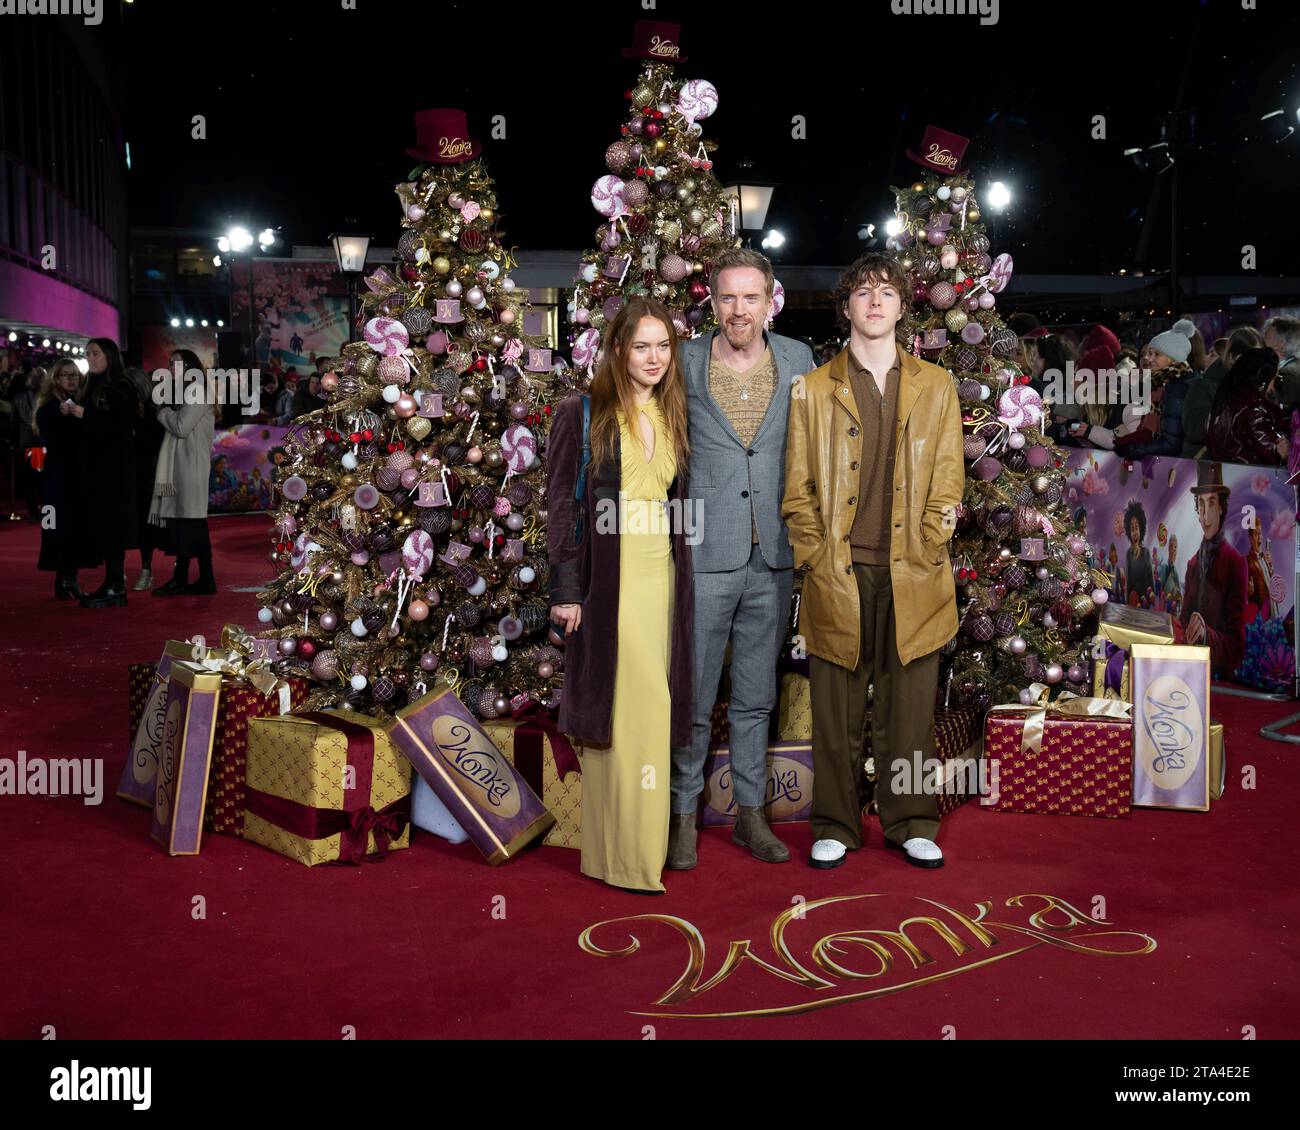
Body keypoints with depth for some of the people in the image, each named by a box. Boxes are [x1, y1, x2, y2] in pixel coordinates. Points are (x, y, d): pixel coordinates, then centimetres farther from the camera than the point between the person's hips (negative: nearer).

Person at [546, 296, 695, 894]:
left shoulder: (672, 418, 14)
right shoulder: (582, 414, -3)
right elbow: (562, 505, -5)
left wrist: (683, 580, 13)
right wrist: (565, 590, -10)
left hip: (662, 578, 5)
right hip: (607, 580, -5)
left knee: (650, 711, 7)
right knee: (618, 709, -4)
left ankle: (639, 843, 18)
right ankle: (619, 853, 5)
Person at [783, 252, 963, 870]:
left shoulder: (935, 386, 11)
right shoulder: (814, 389, 8)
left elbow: (948, 478, 8)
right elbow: (798, 489, 5)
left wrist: (925, 554, -1)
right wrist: (817, 562, -4)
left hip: (913, 576, 1)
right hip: (838, 576, -1)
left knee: (910, 706, 7)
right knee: (836, 709, 4)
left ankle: (911, 824, 21)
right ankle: (835, 826, 17)